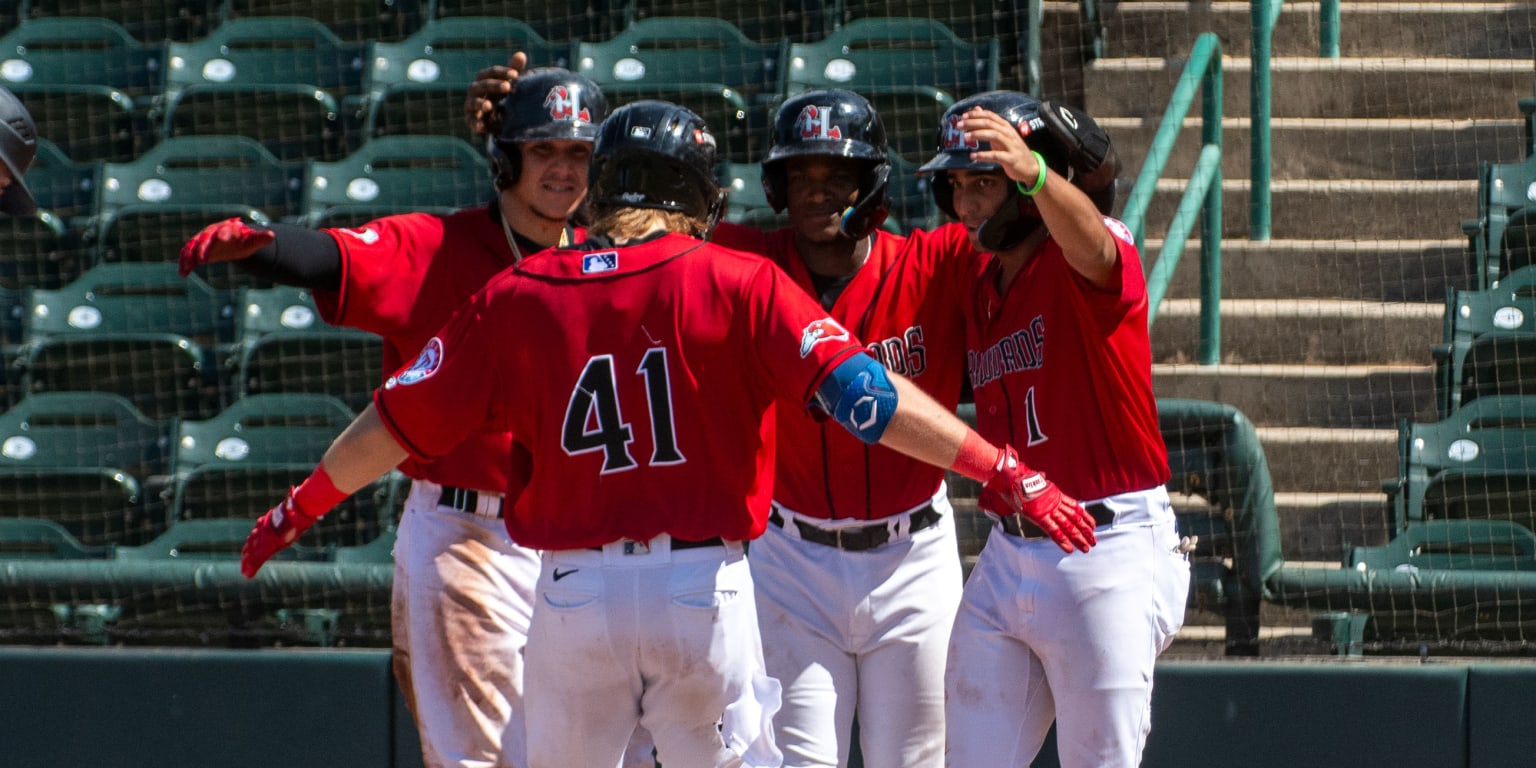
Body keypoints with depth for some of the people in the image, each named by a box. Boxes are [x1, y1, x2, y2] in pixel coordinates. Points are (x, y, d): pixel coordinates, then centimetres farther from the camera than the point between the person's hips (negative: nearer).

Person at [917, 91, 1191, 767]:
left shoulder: (1098, 258, -10)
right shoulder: (979, 287, 15)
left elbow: (1089, 242, -35)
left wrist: (1032, 173, -56)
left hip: (1108, 559, -8)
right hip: (1006, 555, 8)